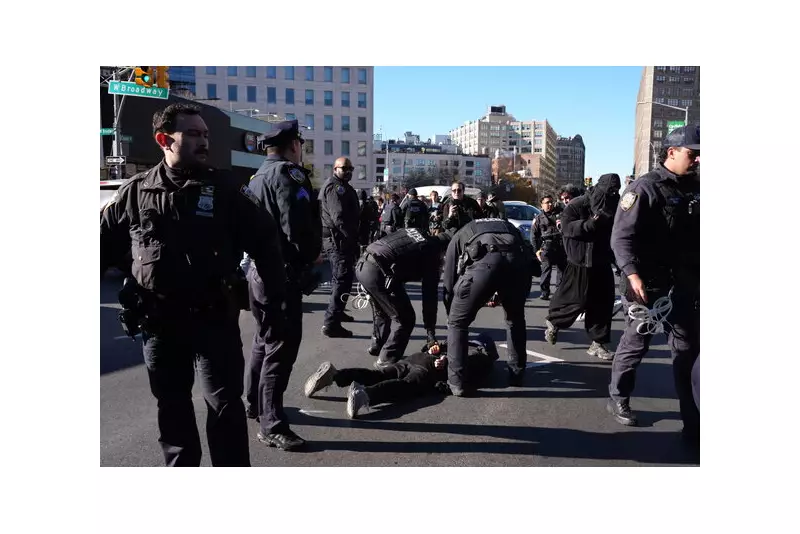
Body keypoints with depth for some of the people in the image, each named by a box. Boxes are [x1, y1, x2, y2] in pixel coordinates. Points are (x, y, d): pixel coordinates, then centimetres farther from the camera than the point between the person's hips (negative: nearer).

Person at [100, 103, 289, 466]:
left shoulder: (224, 189, -3)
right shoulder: (135, 192, 2)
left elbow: (264, 241, -1)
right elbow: (105, 244, 10)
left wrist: (276, 298, -3)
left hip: (215, 317, -2)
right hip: (158, 320, 3)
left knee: (224, 405, 2)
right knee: (171, 406, 17)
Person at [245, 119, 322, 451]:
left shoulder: (258, 176, 18)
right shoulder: (287, 173, -12)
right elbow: (298, 225, -23)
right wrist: (313, 253, -6)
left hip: (258, 271, 10)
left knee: (265, 340, 22)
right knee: (282, 347, -5)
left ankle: (254, 404, 35)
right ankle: (272, 426, 1)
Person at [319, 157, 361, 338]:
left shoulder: (343, 187, 22)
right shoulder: (334, 187, -13)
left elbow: (351, 214, 19)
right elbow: (339, 217, -24)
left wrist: (354, 238, 12)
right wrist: (353, 238, -23)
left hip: (338, 238, 11)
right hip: (338, 238, -11)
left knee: (339, 278, 23)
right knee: (342, 280, -13)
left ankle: (337, 312, 39)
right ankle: (331, 323, -14)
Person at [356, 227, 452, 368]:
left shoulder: (411, 231, 23)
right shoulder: (431, 254, 4)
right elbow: (430, 295, 4)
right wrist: (431, 331, 10)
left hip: (362, 264, 8)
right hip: (378, 273, -8)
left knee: (382, 311, 30)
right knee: (405, 318, 8)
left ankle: (377, 346, 46)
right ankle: (387, 360, 13)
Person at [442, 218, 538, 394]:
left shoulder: (458, 237, 36)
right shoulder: (507, 225, 44)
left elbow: (449, 285, 32)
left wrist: (453, 318, 42)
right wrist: (500, 296, 46)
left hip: (485, 261, -3)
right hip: (519, 259, 3)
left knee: (457, 323, 17)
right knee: (516, 318, 31)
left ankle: (456, 382, 16)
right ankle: (517, 374, 37)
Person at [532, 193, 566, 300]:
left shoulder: (559, 214, 17)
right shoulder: (538, 218, 12)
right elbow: (533, 235, 7)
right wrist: (537, 249, -2)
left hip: (561, 246, 3)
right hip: (546, 247, -3)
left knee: (563, 268, 5)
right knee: (546, 270, -10)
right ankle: (544, 292, -5)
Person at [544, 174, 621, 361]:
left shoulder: (613, 207, 8)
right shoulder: (578, 205, -9)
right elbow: (566, 227, -18)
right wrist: (590, 224, -29)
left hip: (603, 262, 6)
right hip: (581, 262, -6)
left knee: (603, 303, 3)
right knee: (576, 300, -1)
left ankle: (598, 343, 12)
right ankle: (553, 321, 27)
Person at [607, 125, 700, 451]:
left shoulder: (695, 189, 11)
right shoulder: (646, 187, -9)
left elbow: (695, 236, 16)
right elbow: (622, 236, -16)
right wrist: (633, 273, -27)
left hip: (684, 282, 6)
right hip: (648, 281, -6)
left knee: (688, 347, 6)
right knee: (637, 341, 5)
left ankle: (692, 418, 15)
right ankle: (618, 398, 25)